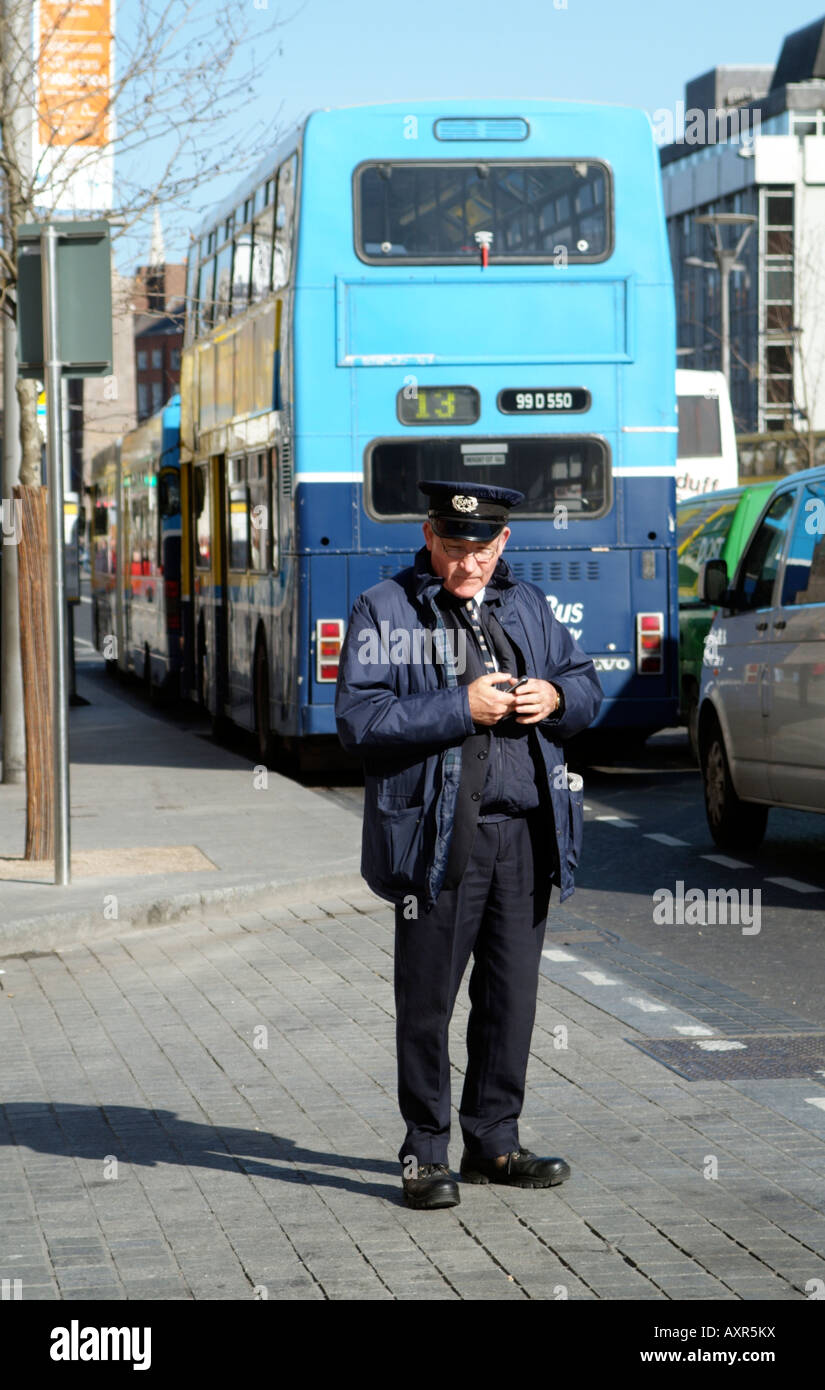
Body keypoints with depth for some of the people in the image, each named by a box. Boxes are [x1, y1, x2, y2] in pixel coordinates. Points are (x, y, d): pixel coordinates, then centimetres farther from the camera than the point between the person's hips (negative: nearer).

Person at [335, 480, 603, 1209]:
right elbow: (357, 718, -13)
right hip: (437, 838, -5)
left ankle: (494, 1142, 22)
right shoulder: (385, 611, -3)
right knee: (427, 1000, 1)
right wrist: (461, 707, -18)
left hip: (525, 833, 5)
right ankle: (425, 1154, 12)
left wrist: (555, 698, -2)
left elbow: (587, 681, 22)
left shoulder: (528, 606, 15)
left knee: (512, 992, 10)